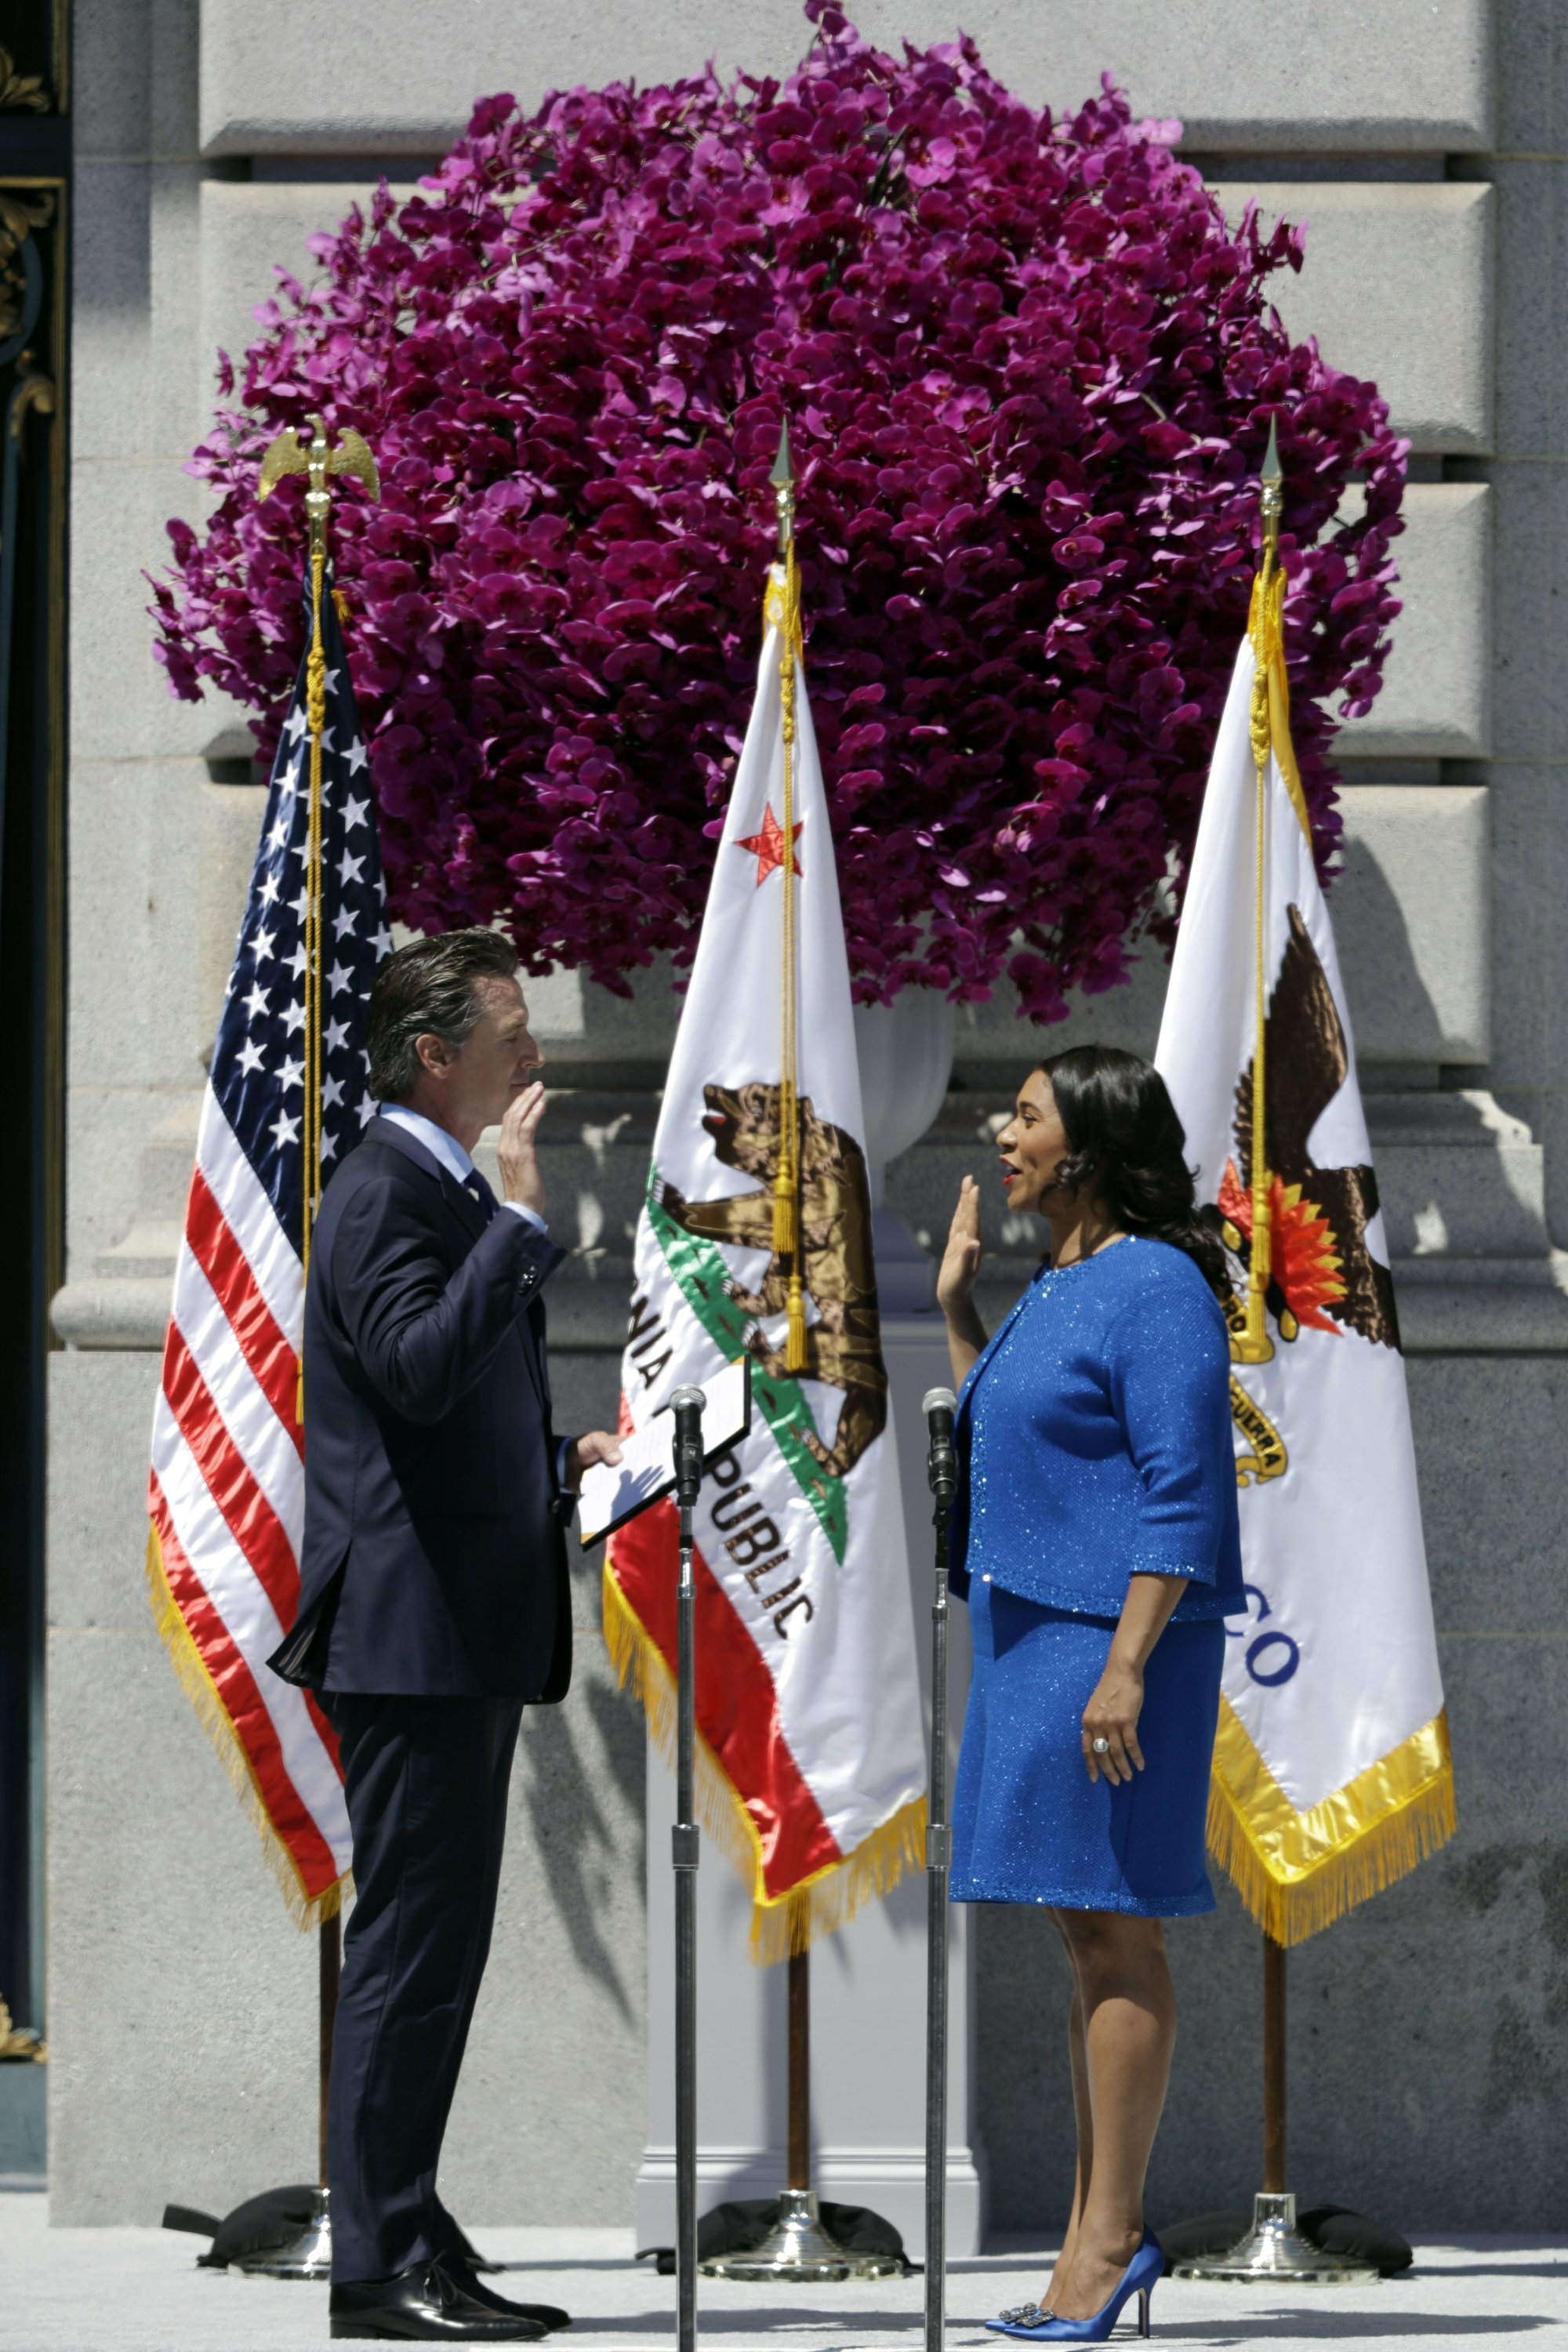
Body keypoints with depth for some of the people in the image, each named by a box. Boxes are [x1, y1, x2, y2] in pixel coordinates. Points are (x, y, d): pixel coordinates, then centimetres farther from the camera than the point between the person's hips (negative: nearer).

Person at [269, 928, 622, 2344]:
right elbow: (418, 1365, -29)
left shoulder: (449, 1193, 20)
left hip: (470, 1636, 10)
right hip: (412, 1632, -10)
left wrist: (564, 1466, 13)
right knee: (412, 1942, -9)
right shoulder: (386, 1192, -12)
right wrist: (520, 1218, -26)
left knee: (436, 1945, 11)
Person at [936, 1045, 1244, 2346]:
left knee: (1113, 1930, -7)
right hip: (1034, 1629, 10)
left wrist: (1127, 1664, -24)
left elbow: (1184, 1494, -18)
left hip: (1110, 1636, -10)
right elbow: (1007, 1443, 29)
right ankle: (1097, 2235, 13)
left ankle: (1114, 2238, -5)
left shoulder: (1156, 1287, -13)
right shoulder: (1056, 1288, 16)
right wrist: (957, 1306, 20)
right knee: (1085, 1934, 10)